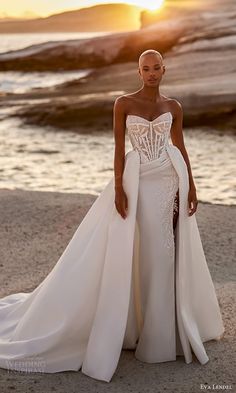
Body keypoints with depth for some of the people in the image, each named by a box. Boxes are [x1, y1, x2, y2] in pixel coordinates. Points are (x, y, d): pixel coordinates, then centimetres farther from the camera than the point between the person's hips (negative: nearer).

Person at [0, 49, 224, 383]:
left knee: (167, 250, 8)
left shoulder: (173, 107, 7)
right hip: (139, 181, -3)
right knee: (144, 251, -1)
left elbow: (181, 148, 9)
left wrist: (191, 187, 2)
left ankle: (164, 324, 23)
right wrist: (118, 189, -12)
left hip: (171, 179, 3)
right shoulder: (123, 103, 0)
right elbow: (119, 148, -4)